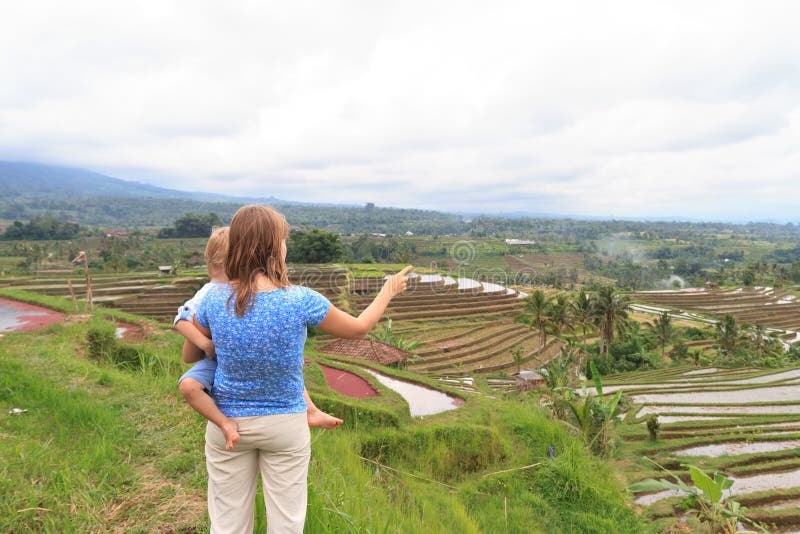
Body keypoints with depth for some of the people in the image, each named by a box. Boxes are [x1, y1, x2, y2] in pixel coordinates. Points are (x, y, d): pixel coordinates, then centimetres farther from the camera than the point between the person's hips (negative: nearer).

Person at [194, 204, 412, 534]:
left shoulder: (214, 302, -12)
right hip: (286, 424, -2)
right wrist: (387, 293, 12)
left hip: (227, 424, 2)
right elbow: (358, 329, -3)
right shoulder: (301, 301, -19)